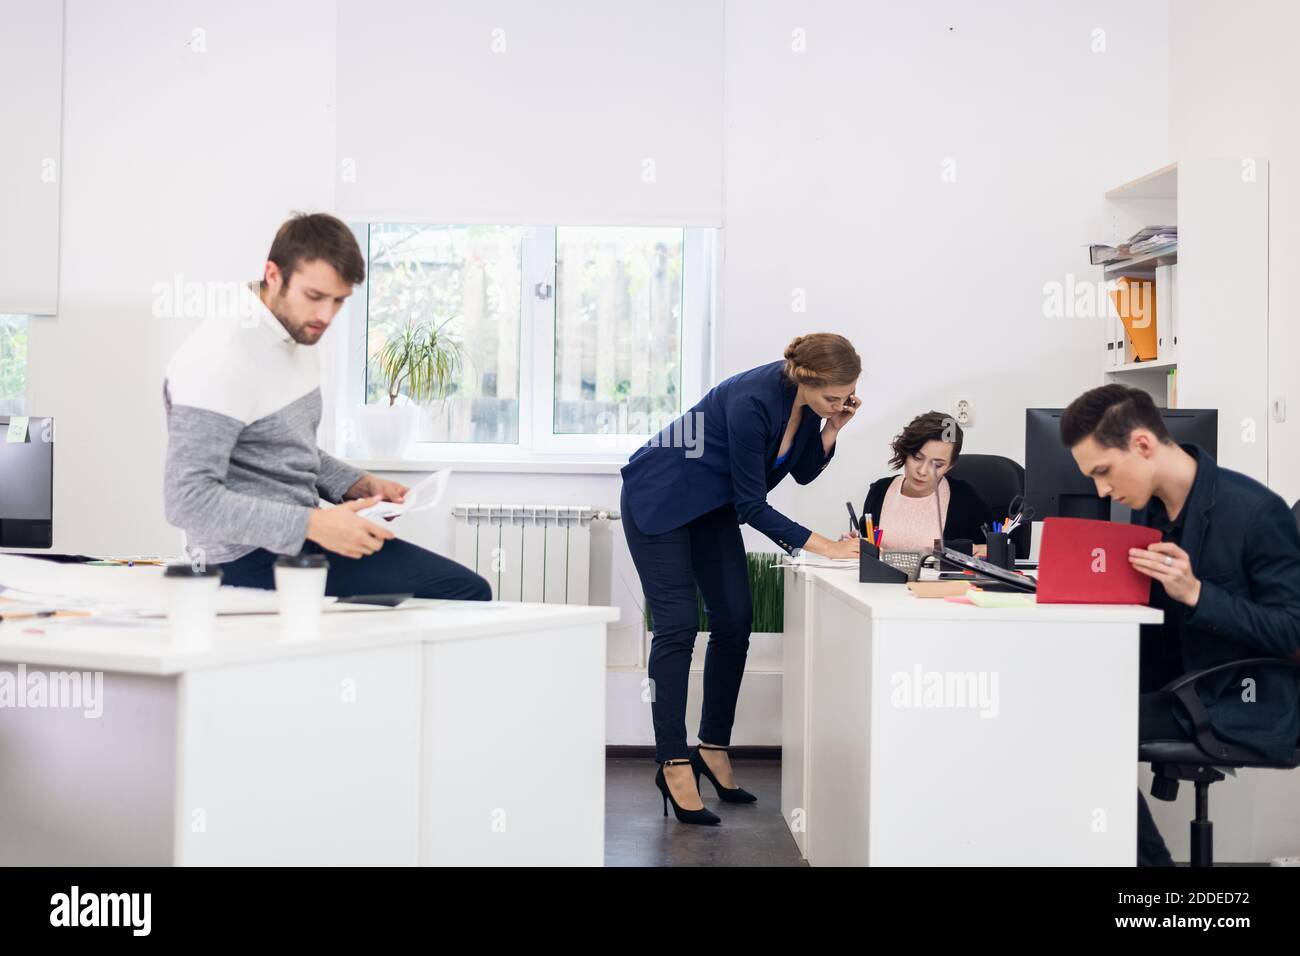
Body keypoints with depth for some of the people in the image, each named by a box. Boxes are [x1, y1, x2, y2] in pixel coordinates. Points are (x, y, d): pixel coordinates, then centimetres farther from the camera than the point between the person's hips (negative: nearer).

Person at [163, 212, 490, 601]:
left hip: (299, 535, 9)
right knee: (464, 590, -16)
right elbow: (188, 499, -24)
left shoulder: (298, 339, 11)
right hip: (252, 562, -9)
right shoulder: (223, 357, -19)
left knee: (470, 590, -1)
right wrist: (313, 524, -28)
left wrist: (361, 485, 6)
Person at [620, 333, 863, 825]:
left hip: (714, 504, 8)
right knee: (677, 628, -10)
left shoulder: (808, 398, -12)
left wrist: (832, 428, -15)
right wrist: (825, 547, -30)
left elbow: (803, 472, 2)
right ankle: (674, 765, -5)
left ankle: (714, 749, 14)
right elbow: (752, 506, -29)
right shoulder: (753, 401, -34)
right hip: (660, 502, -8)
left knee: (734, 622, 2)